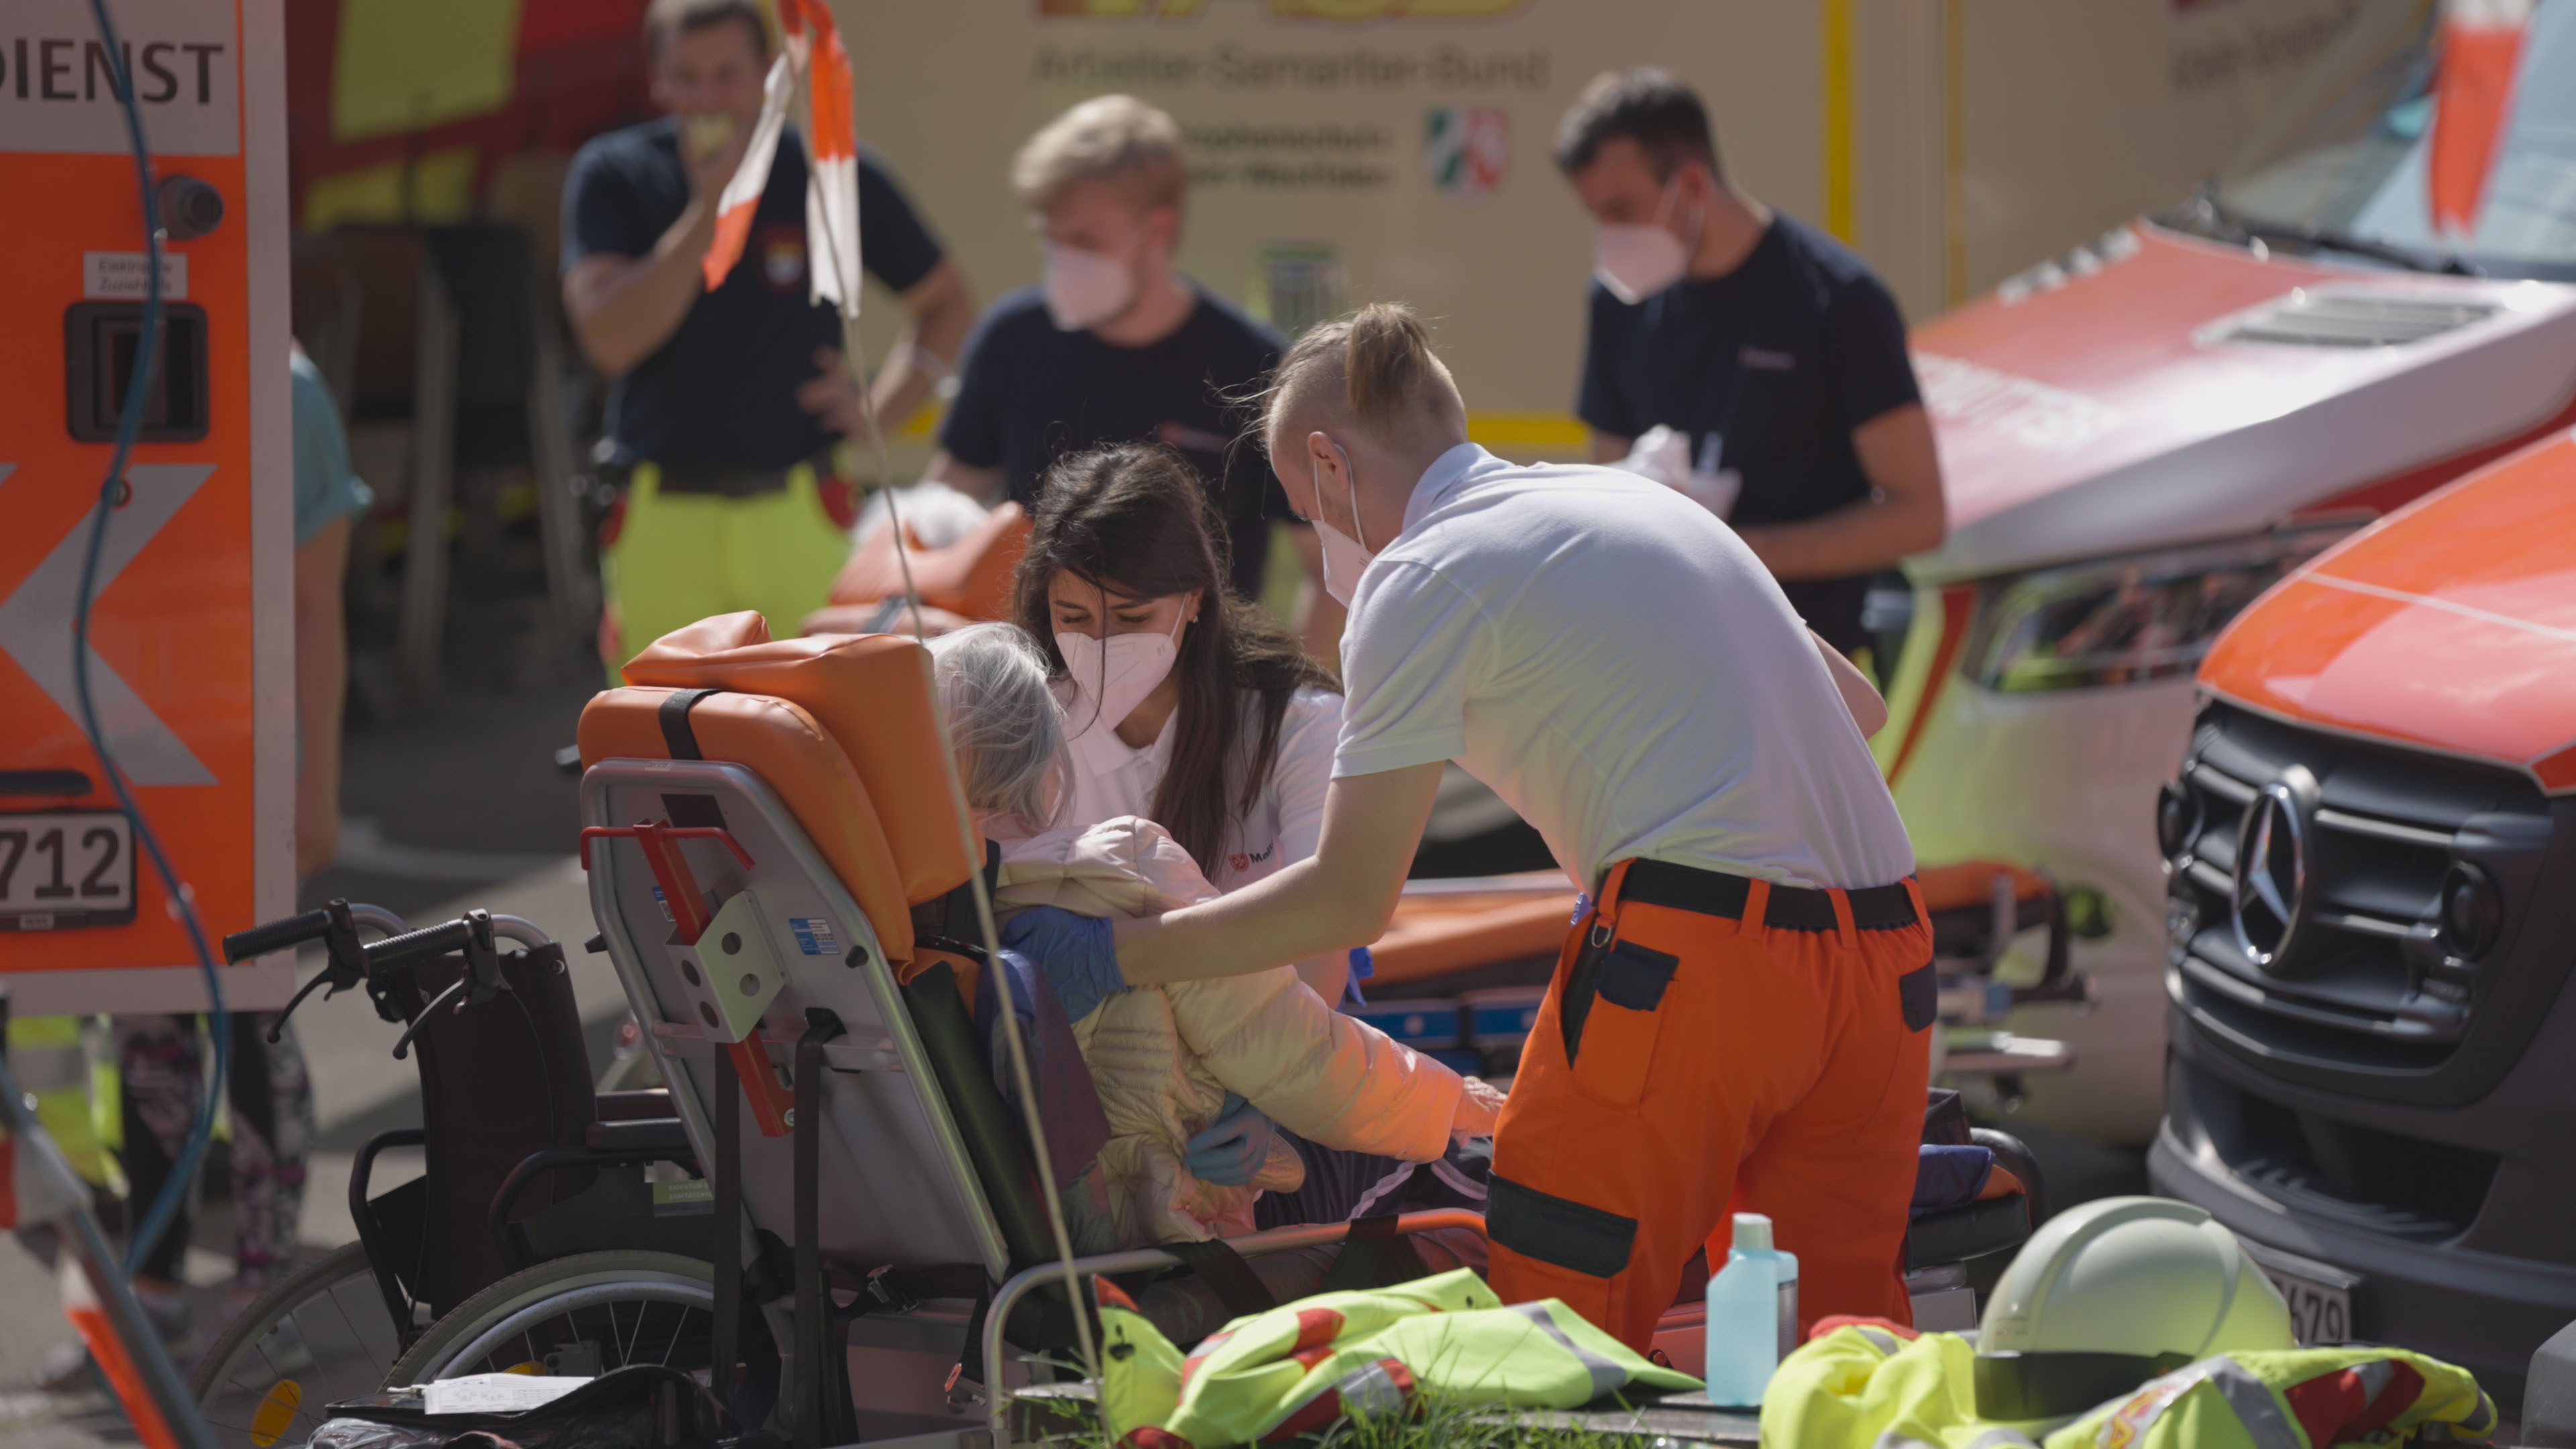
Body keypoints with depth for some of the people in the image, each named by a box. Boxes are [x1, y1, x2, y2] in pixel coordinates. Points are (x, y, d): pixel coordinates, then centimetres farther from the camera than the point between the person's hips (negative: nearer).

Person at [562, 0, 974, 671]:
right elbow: (609, 338, -11)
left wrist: (882, 408, 2)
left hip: (797, 513, 0)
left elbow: (947, 303, 18)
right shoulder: (613, 176, 3)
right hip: (658, 519, 0)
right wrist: (706, 209, -14)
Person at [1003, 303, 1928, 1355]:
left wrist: (1116, 956, 9)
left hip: (1695, 952, -8)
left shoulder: (1422, 577, -1)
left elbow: (1350, 902, -1)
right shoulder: (1625, 497, 22)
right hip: (1885, 956, 8)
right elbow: (1856, 705, 27)